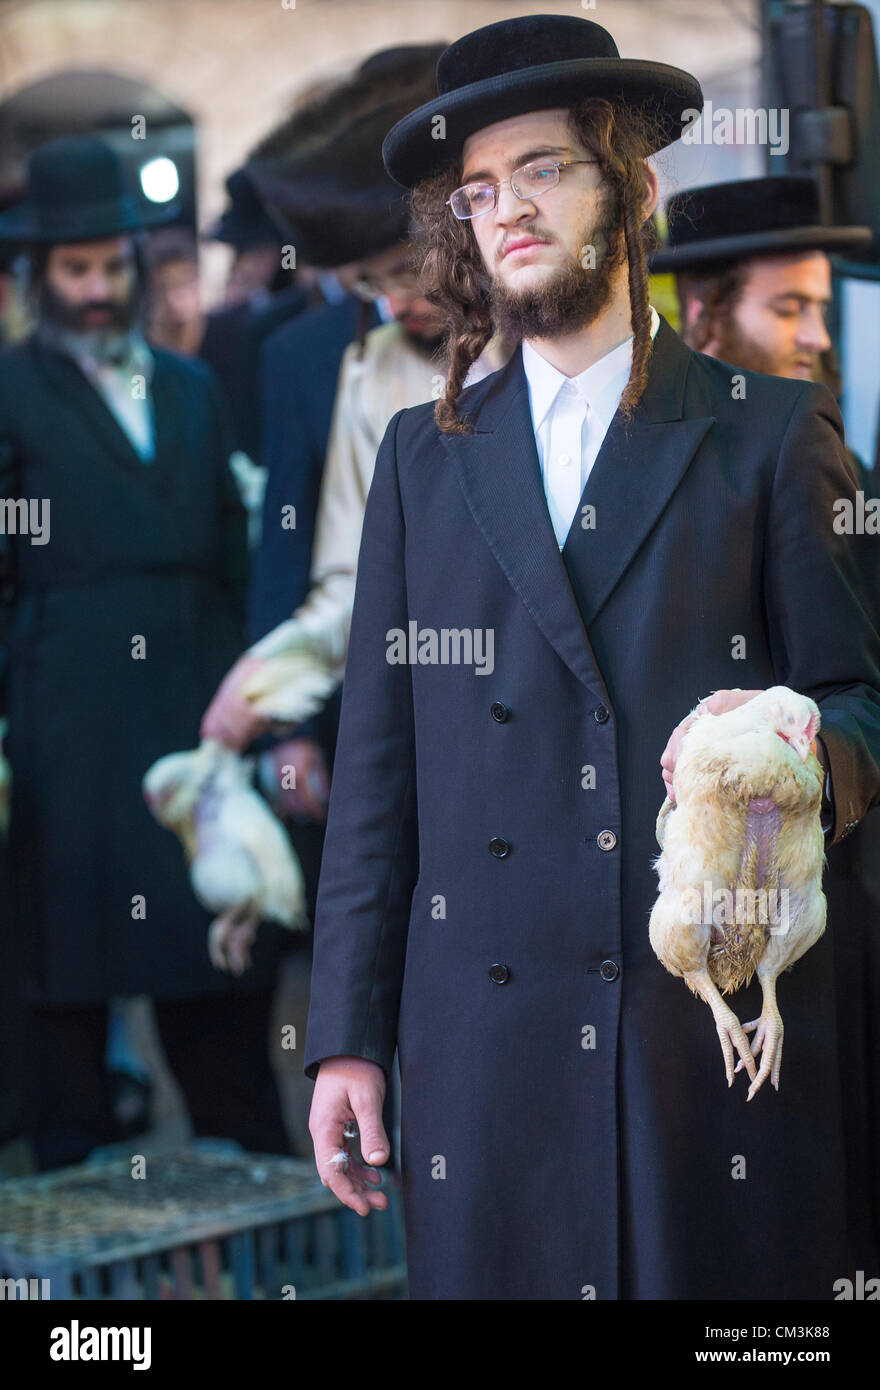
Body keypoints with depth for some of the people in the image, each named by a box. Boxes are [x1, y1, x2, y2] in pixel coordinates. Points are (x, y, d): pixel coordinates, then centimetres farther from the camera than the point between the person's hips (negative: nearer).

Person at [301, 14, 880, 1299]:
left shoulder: (769, 434, 8)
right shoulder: (426, 456, 14)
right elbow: (377, 761, 11)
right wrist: (348, 1036, 5)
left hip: (723, 1028, -1)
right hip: (485, 1037, 2)